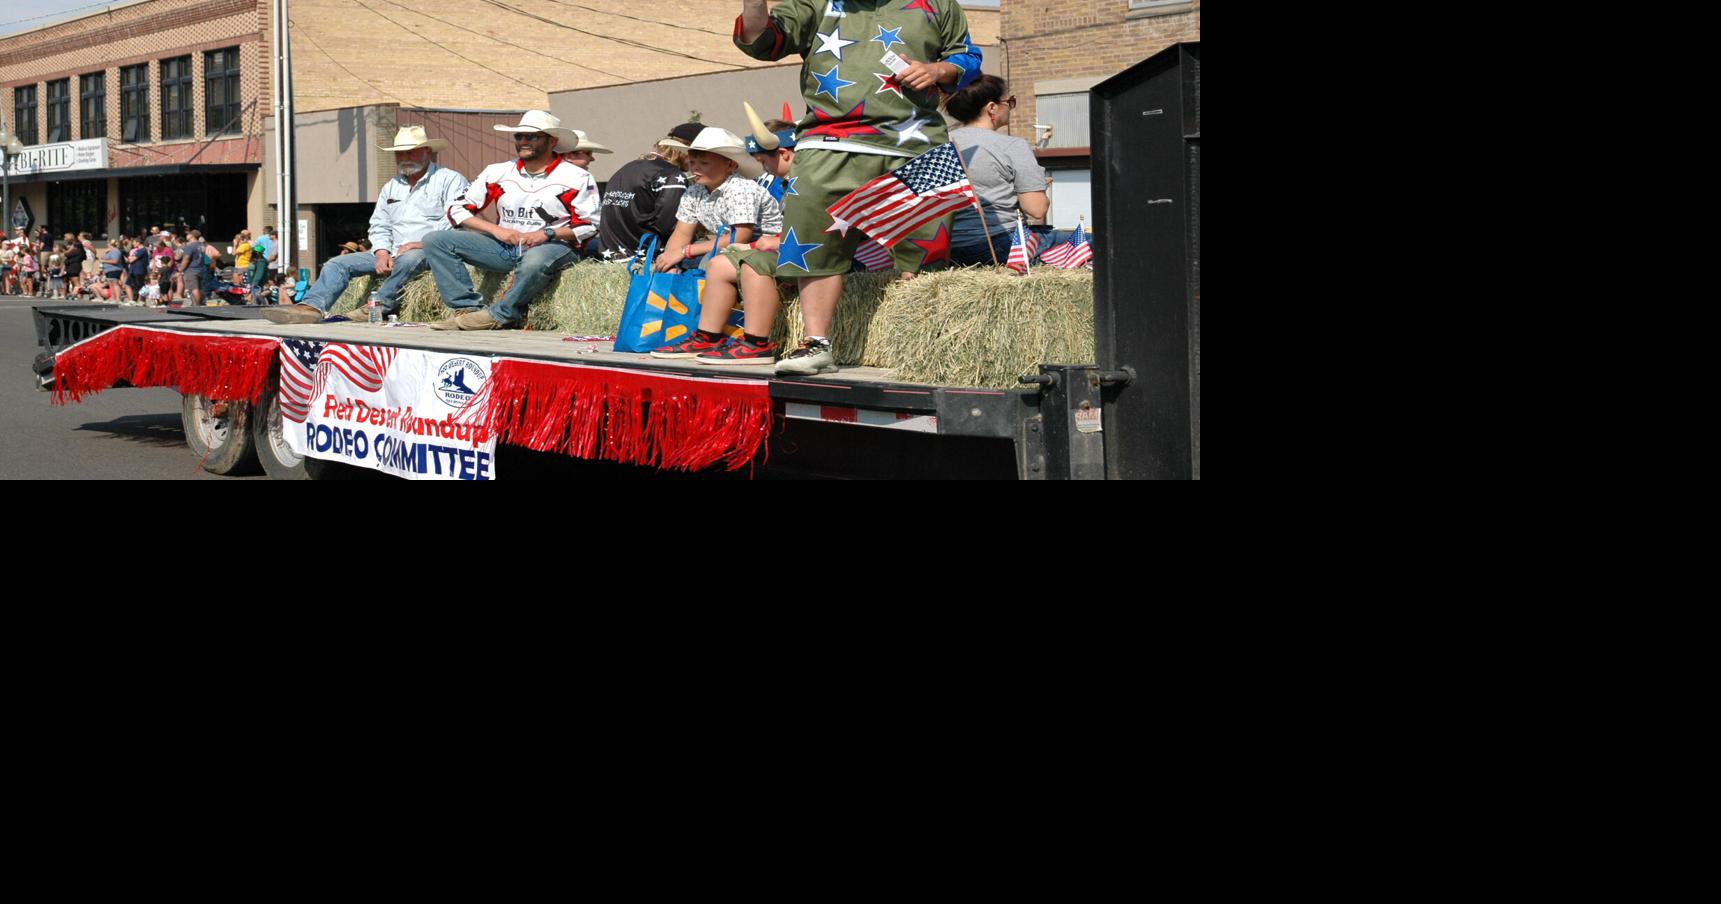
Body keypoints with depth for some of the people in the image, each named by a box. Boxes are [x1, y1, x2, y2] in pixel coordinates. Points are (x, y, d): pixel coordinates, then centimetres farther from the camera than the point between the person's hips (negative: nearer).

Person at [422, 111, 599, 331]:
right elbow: (457, 209, 11)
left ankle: (498, 316, -21)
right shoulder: (497, 172, 11)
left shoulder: (577, 179, 0)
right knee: (435, 240, -10)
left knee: (535, 261, -43)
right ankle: (468, 308, -22)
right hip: (503, 247, 5)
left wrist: (547, 233, -16)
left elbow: (589, 226, -5)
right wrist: (496, 229, -5)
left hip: (551, 246, -4)